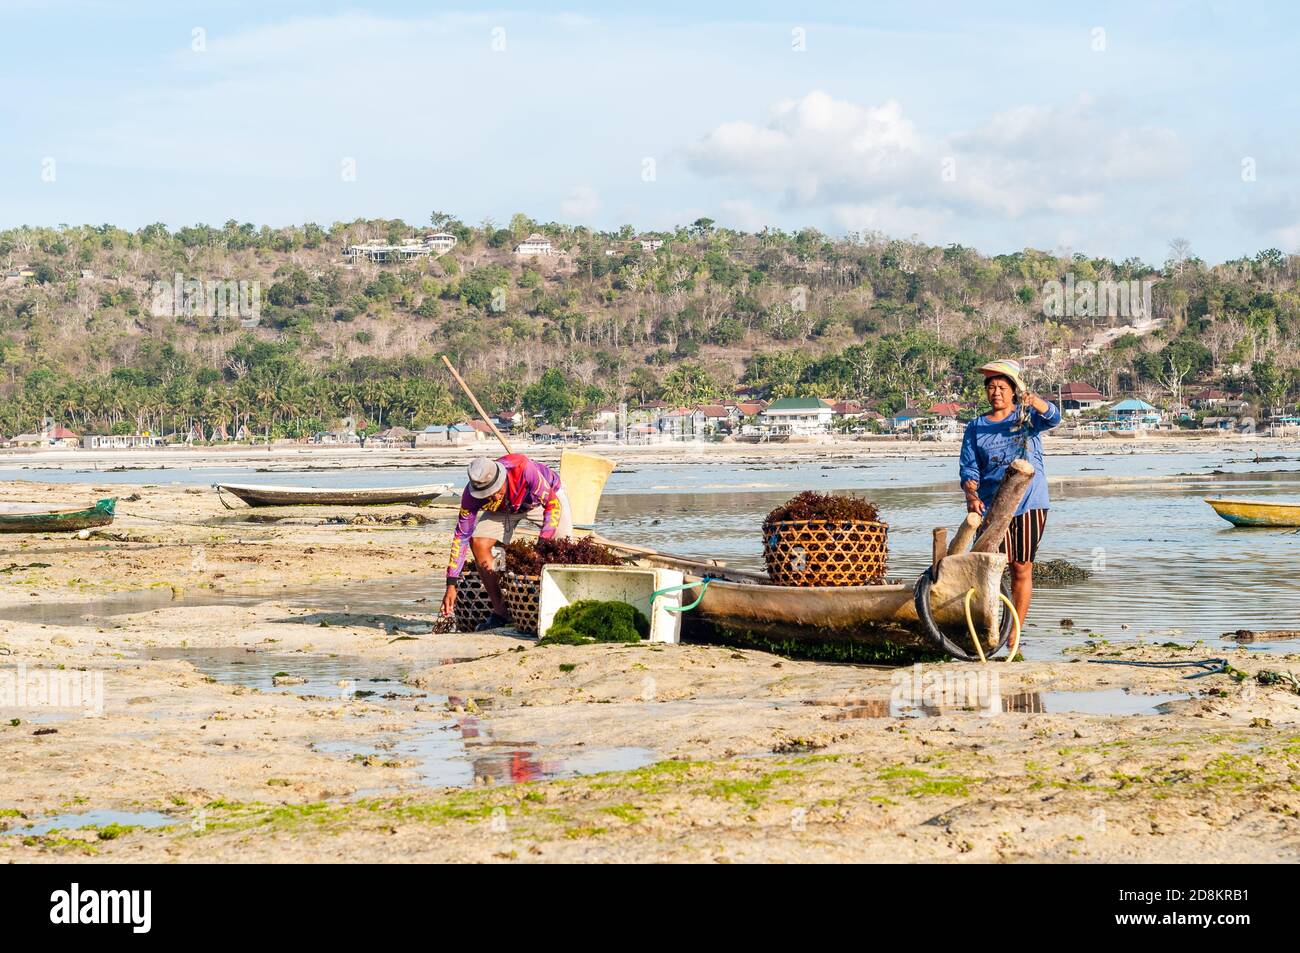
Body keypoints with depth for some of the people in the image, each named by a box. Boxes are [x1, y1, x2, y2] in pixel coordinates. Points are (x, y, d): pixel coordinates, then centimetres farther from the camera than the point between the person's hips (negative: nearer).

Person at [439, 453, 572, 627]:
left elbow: (553, 504, -33)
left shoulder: (523, 468, -43)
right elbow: (461, 536, -24)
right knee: (478, 543, -18)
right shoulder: (471, 495, -32)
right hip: (505, 509, 3)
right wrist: (451, 585, -28)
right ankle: (500, 613, -6)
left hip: (544, 498, -3)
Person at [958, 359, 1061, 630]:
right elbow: (969, 468, 4)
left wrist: (1032, 400, -38)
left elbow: (1053, 417, -16)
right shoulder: (976, 427, 9)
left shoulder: (1028, 416, 5)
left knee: (1022, 569, 3)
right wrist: (971, 496, -16)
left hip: (1029, 505, 0)